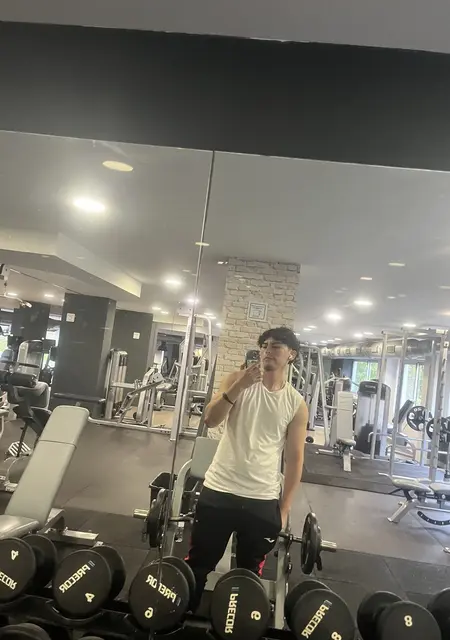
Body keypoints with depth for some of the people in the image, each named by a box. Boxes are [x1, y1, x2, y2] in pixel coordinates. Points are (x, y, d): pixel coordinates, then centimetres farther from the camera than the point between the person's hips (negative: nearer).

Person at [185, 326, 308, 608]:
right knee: (198, 564, 14)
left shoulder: (297, 404, -2)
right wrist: (238, 386, -27)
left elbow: (295, 458, 2)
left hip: (263, 500, 1)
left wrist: (284, 508, 1)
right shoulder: (238, 380, -3)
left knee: (249, 573, 18)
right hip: (219, 490, 0)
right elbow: (211, 420, -15)